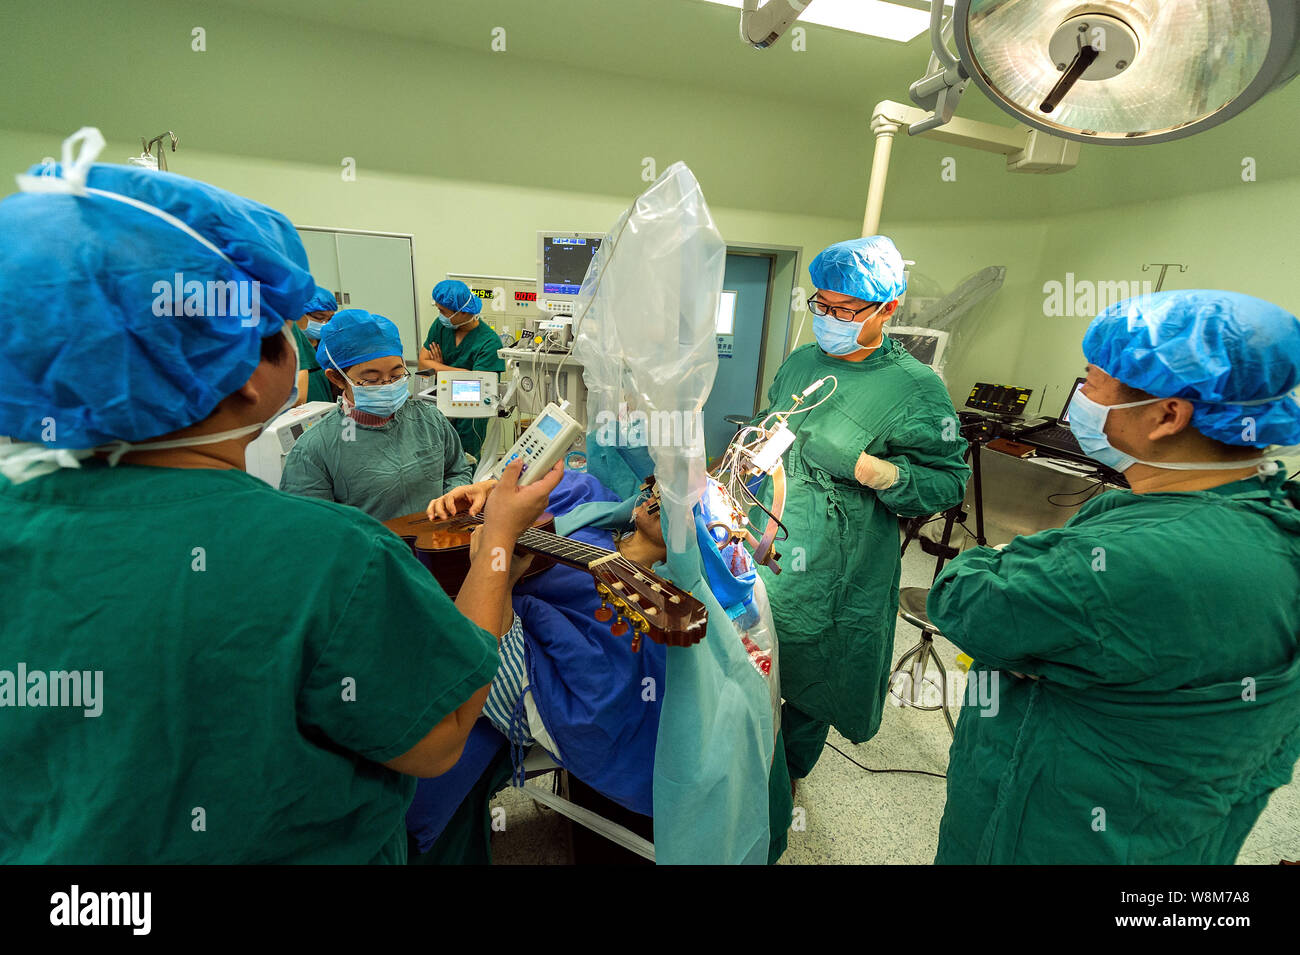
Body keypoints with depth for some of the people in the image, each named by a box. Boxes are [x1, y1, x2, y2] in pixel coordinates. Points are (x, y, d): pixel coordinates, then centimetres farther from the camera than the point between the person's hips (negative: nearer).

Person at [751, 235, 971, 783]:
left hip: (831, 571, -5)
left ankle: (786, 777, 44)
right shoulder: (801, 361, 6)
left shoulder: (915, 388, -12)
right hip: (765, 544, 6)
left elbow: (949, 481, -12)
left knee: (810, 680, 15)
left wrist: (865, 467, -24)